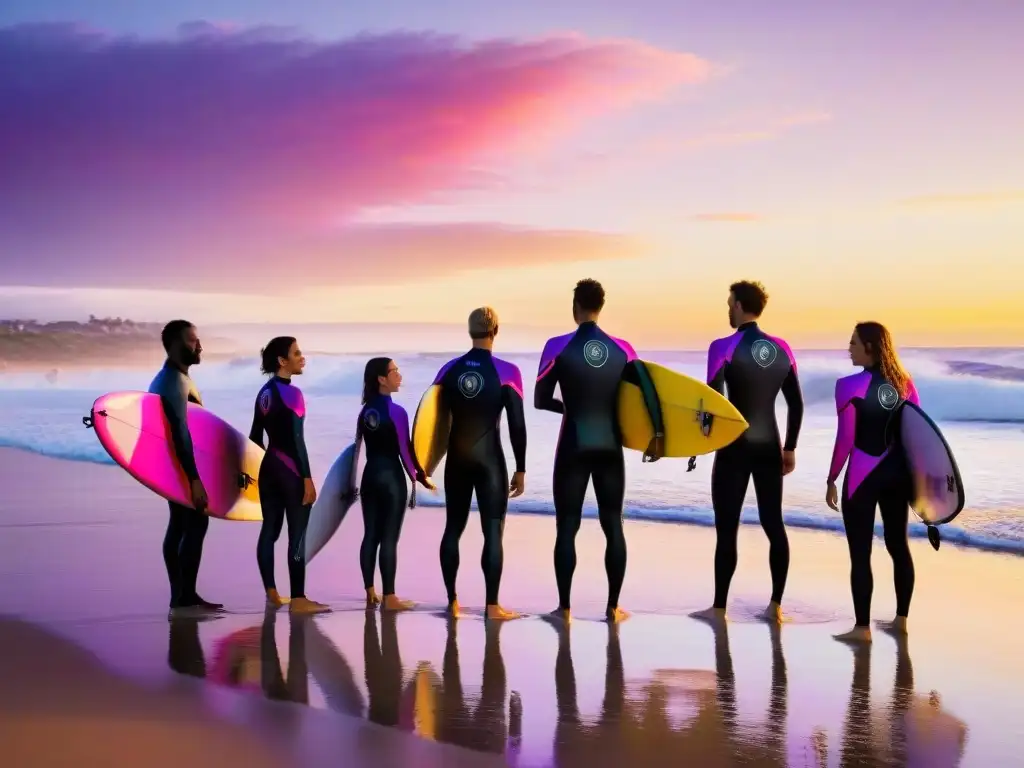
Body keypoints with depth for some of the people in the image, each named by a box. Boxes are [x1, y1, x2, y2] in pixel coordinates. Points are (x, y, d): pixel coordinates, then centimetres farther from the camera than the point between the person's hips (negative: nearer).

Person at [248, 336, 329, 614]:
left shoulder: (264, 392, 10)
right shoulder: (292, 393, -15)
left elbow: (255, 436, 14)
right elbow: (296, 439, -19)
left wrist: (257, 468, 21)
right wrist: (307, 478, -17)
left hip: (269, 468, 8)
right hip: (290, 470, -8)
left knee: (269, 529, 10)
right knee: (297, 534, -5)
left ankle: (271, 593, 14)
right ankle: (298, 599, -5)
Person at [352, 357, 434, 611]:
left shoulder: (366, 411, 7)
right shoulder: (396, 411, -13)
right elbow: (405, 449, -13)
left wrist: (353, 481, 17)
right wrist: (420, 477, -4)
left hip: (370, 476, 7)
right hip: (391, 477, -7)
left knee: (371, 535, 9)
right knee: (389, 537, -4)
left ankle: (370, 594, 13)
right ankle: (389, 598, -3)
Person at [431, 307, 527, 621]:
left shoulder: (450, 369, 2)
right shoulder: (506, 372, -8)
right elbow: (517, 425, -9)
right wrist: (521, 469, -3)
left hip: (457, 458, 4)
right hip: (490, 459, -4)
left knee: (453, 528, 12)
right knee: (493, 531, -1)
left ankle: (452, 601, 13)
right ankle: (492, 605, -3)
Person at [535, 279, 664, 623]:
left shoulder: (558, 346, -7)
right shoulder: (622, 349, 1)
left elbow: (540, 400, -2)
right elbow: (650, 392, -5)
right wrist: (658, 434, 1)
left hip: (573, 448, -3)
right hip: (610, 448, 3)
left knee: (567, 527, 5)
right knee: (613, 525, 10)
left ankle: (564, 607, 6)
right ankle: (613, 607, 10)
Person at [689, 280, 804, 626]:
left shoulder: (724, 347, -10)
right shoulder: (782, 349, 6)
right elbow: (796, 404, 9)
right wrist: (790, 448, 17)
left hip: (735, 448, -5)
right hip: (769, 448, 5)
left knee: (727, 528, 1)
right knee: (773, 523, 10)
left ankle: (719, 608, 7)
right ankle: (776, 605, 11)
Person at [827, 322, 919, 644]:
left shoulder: (849, 386, -12)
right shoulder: (905, 383, 4)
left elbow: (845, 440, -13)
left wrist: (832, 480, -4)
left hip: (863, 474, -6)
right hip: (898, 472, 6)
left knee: (860, 552, -1)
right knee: (898, 545, 15)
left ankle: (862, 627, 1)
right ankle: (901, 619, 23)